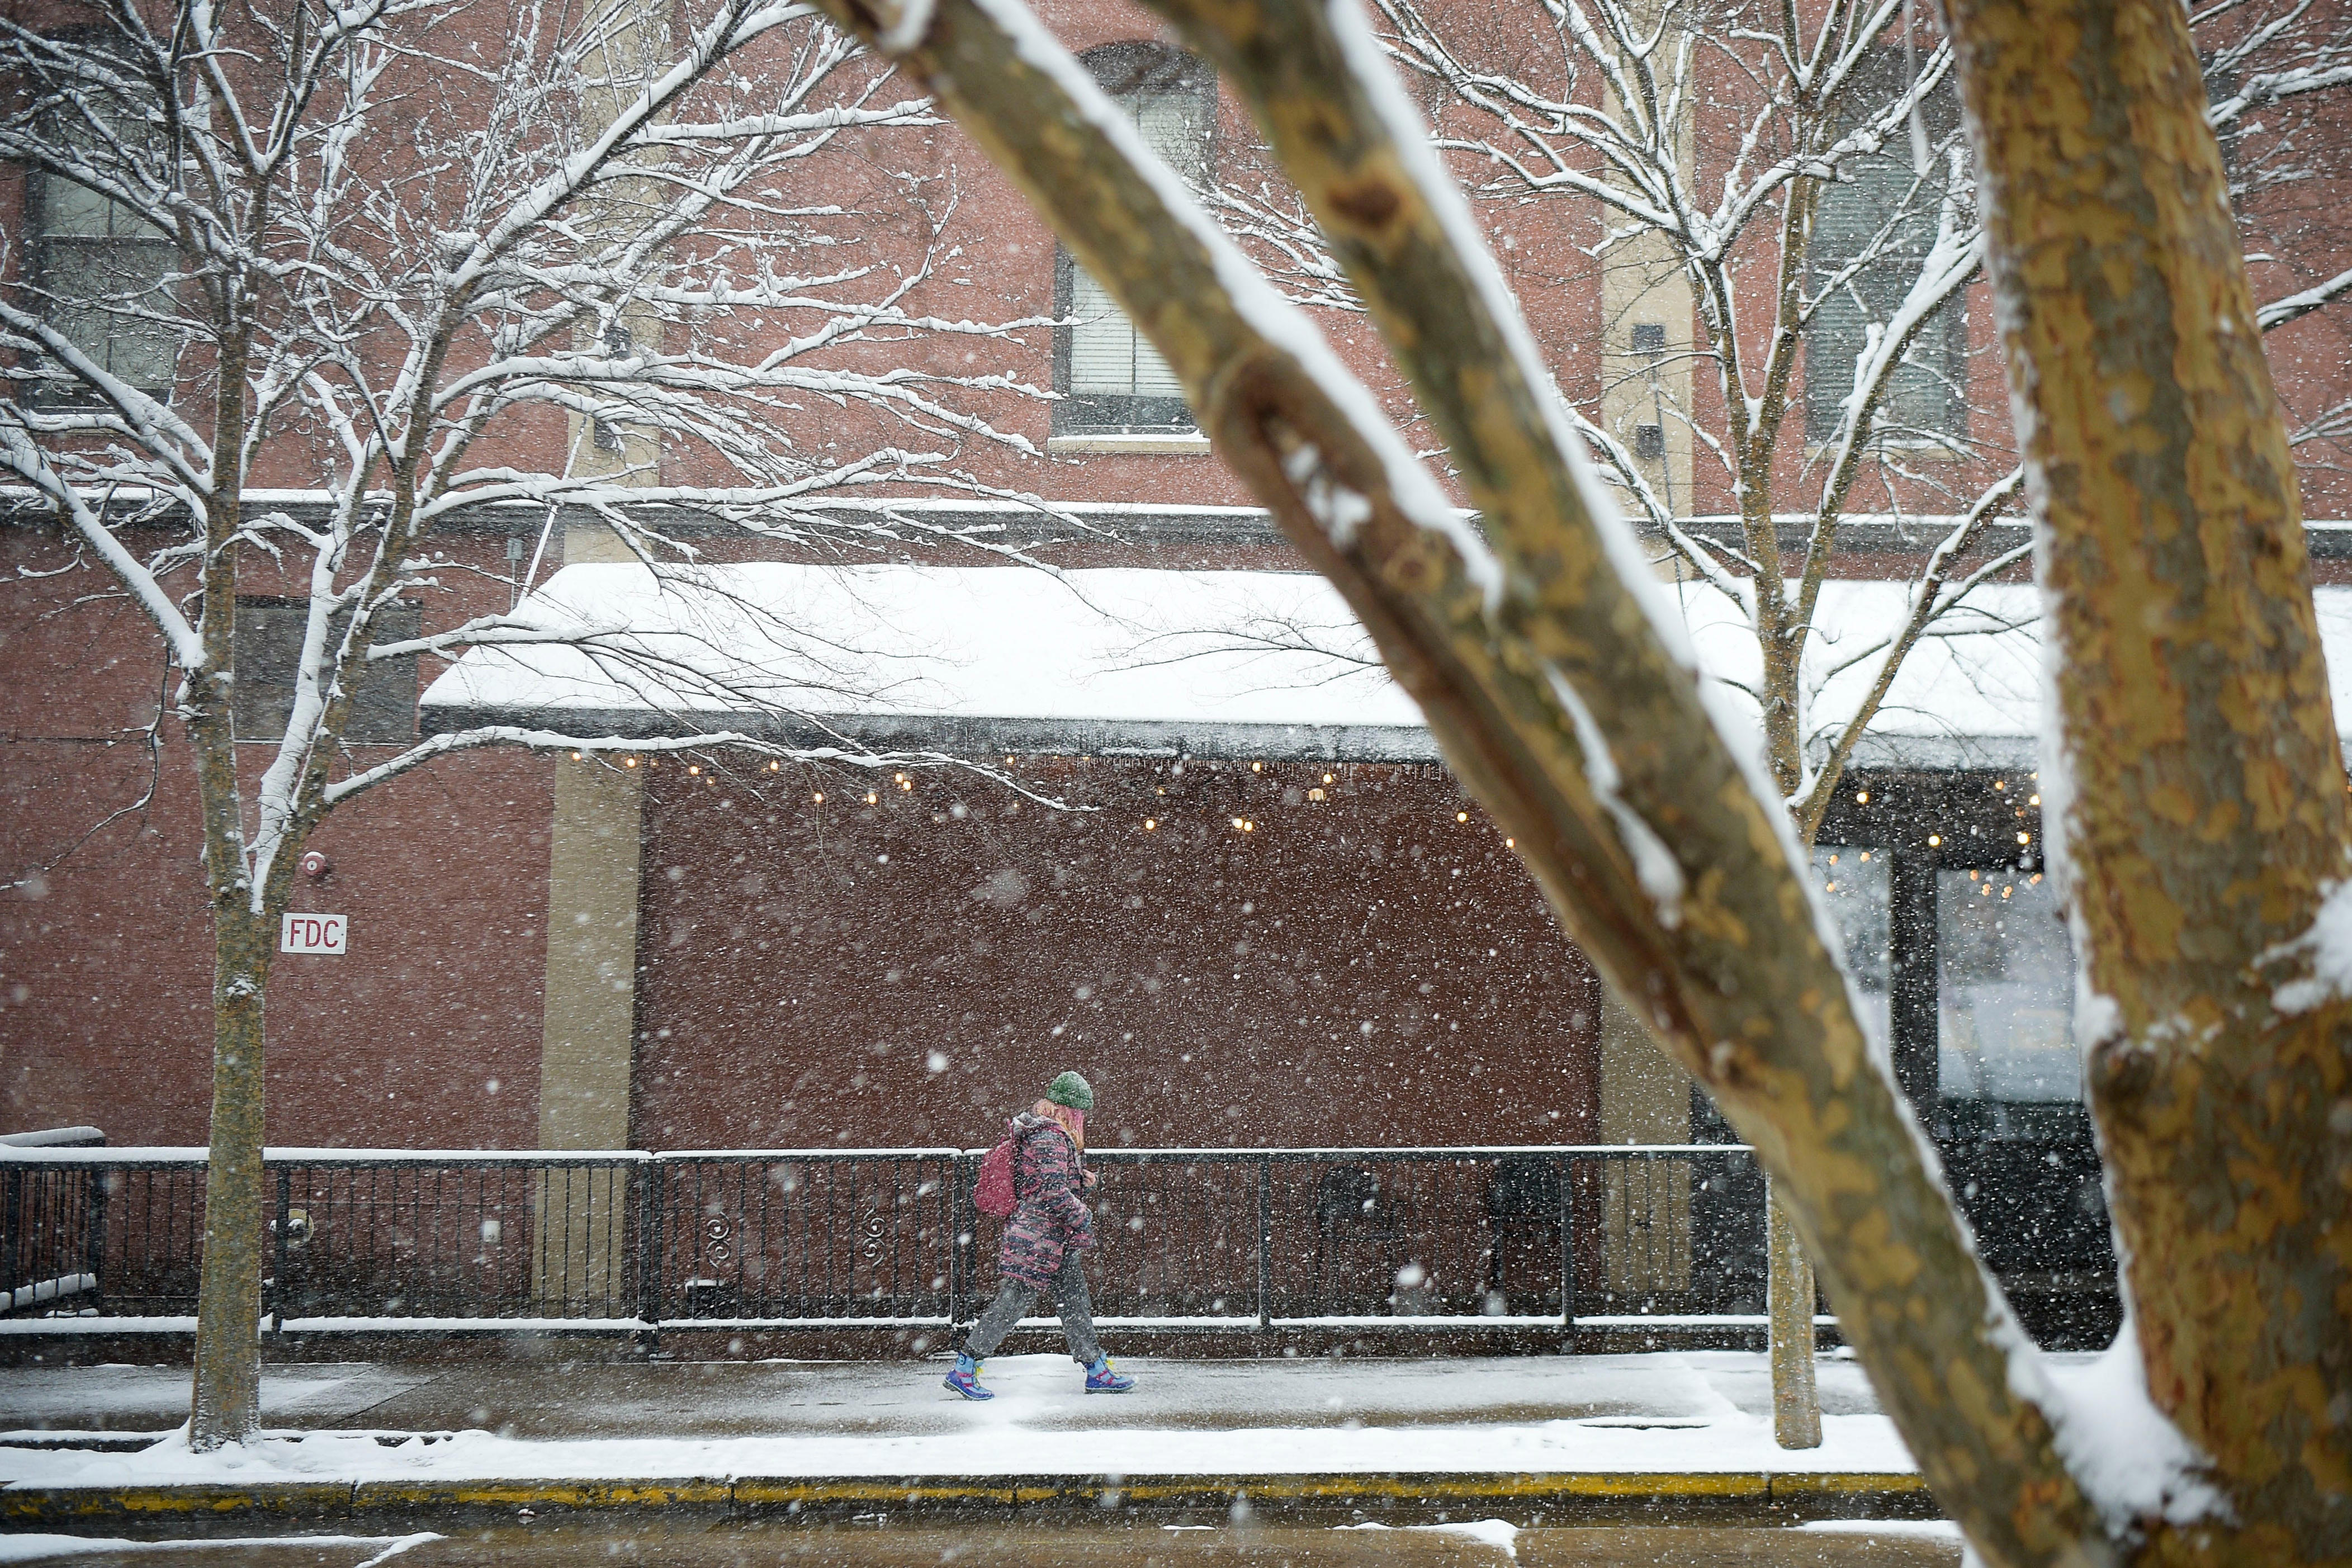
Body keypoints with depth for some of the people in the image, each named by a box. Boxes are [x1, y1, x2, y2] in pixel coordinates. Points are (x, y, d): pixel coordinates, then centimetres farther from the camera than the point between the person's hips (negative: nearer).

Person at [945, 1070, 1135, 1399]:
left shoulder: (1039, 1130, 13)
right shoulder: (1051, 1139, -19)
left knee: (1075, 1299, 13)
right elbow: (1053, 1192, -24)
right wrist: (1082, 1217, -10)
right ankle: (964, 1369, -1)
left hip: (1056, 1239, 11)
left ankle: (1096, 1371, 20)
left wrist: (1080, 1178, 11)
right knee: (1014, 1301, -7)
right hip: (1038, 1238, -11)